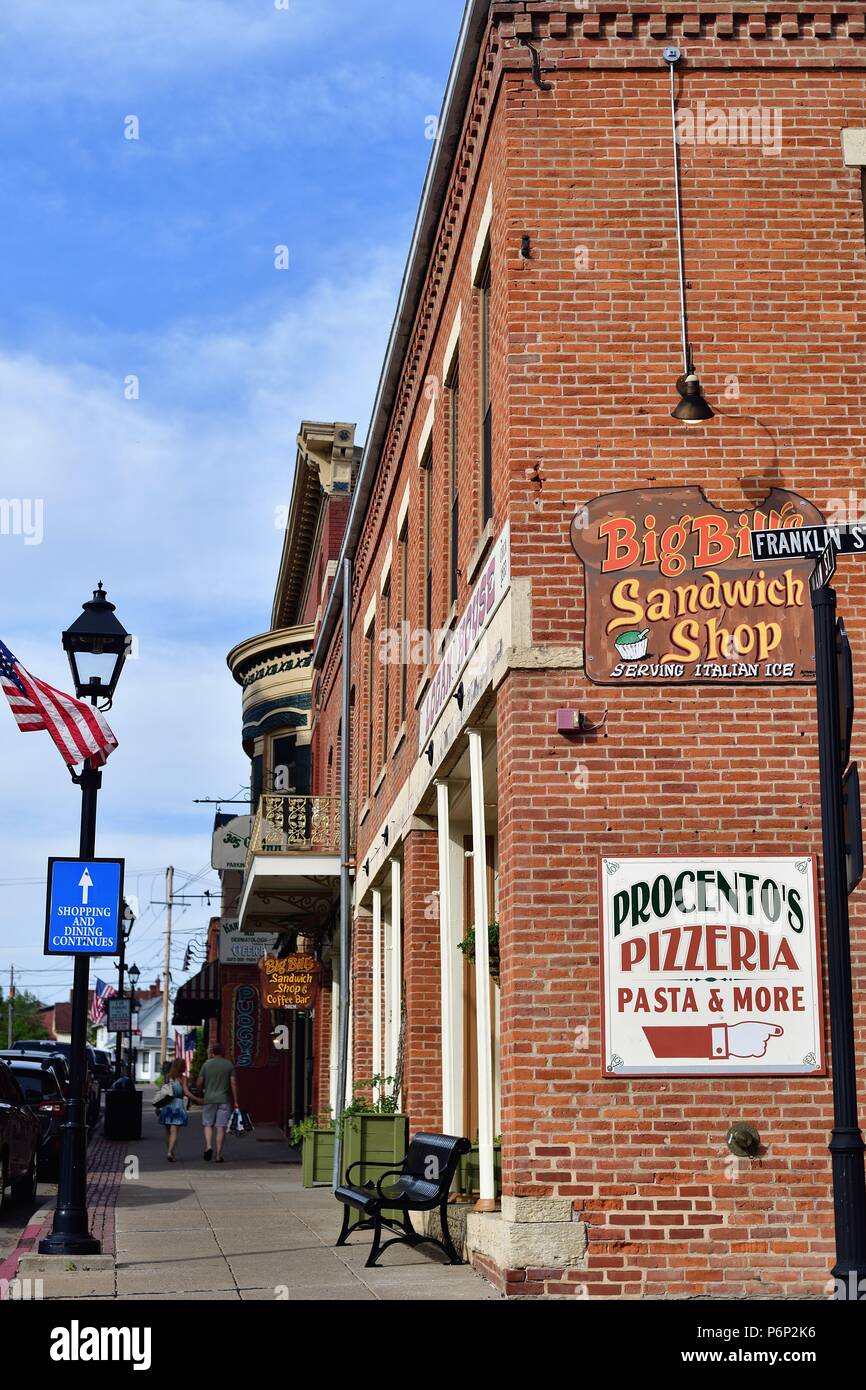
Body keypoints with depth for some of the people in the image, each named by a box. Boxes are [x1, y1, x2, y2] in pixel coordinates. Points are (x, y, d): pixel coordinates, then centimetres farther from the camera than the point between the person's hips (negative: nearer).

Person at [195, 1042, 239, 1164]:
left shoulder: (207, 1064, 2)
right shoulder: (229, 1065, 1)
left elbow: (200, 1083, 2)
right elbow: (233, 1083, -3)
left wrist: (201, 1094, 22)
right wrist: (235, 1101, 0)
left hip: (209, 1099, 0)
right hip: (224, 1099, 0)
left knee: (208, 1124, 12)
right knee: (221, 1127, 1)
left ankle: (208, 1146, -11)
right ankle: (219, 1155, 0)